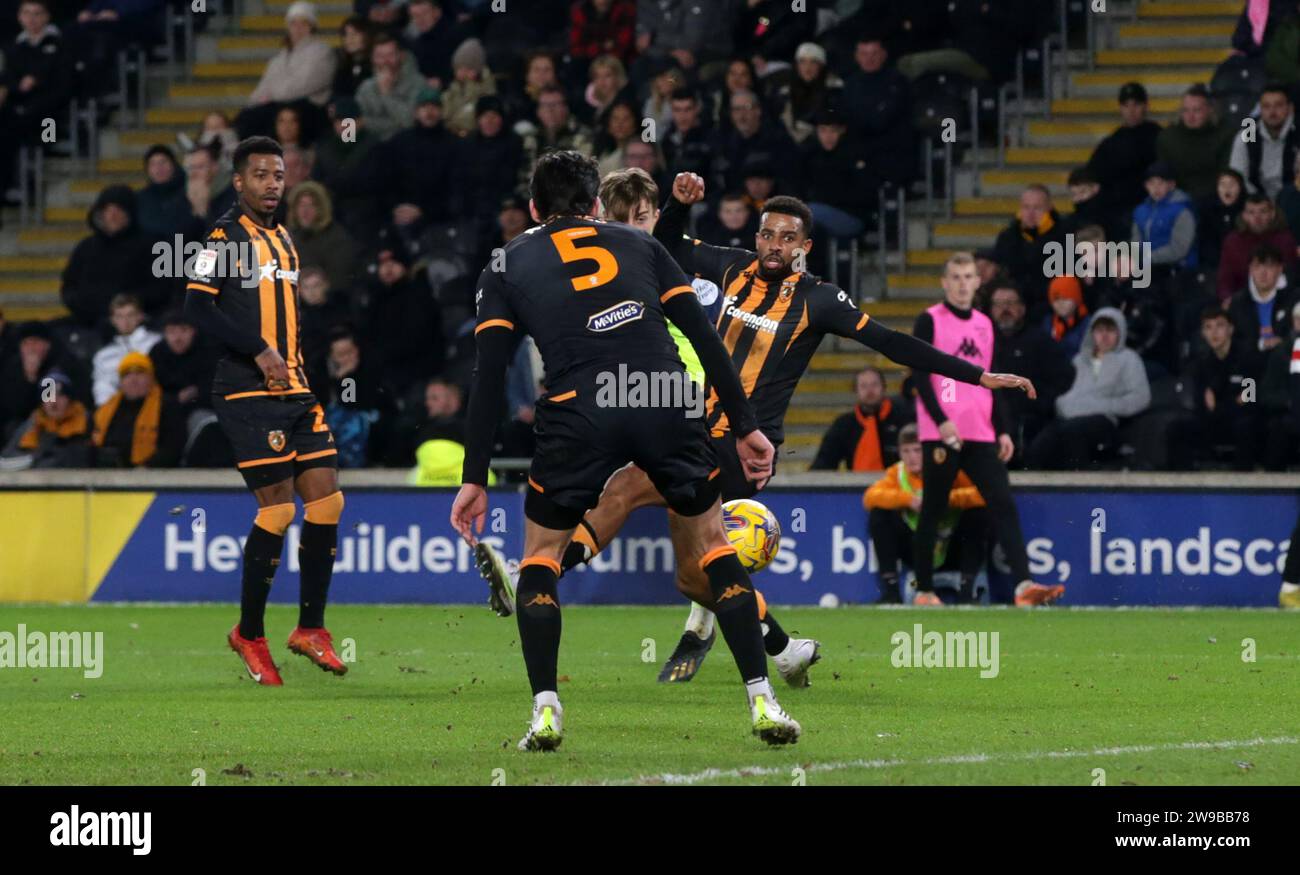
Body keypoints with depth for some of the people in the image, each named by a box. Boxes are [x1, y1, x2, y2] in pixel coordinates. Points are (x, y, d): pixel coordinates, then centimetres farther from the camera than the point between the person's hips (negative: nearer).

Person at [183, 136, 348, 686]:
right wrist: (259, 351, -18)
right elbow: (197, 305, -15)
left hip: (294, 390, 8)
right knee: (277, 507, -10)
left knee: (325, 498, 0)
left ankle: (310, 629, 11)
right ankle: (249, 635, 4)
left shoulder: (283, 239, 18)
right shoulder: (225, 237, -6)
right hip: (248, 393, -8)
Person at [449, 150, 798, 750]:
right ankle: (762, 704, 10)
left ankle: (546, 711, 6)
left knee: (540, 554, 19)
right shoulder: (639, 245, 24)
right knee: (710, 544, 19)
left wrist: (474, 480, 10)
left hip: (577, 413, -1)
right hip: (667, 401, 1)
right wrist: (745, 426, 17)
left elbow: (489, 378, 11)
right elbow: (704, 337, 15)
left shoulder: (507, 266, 20)